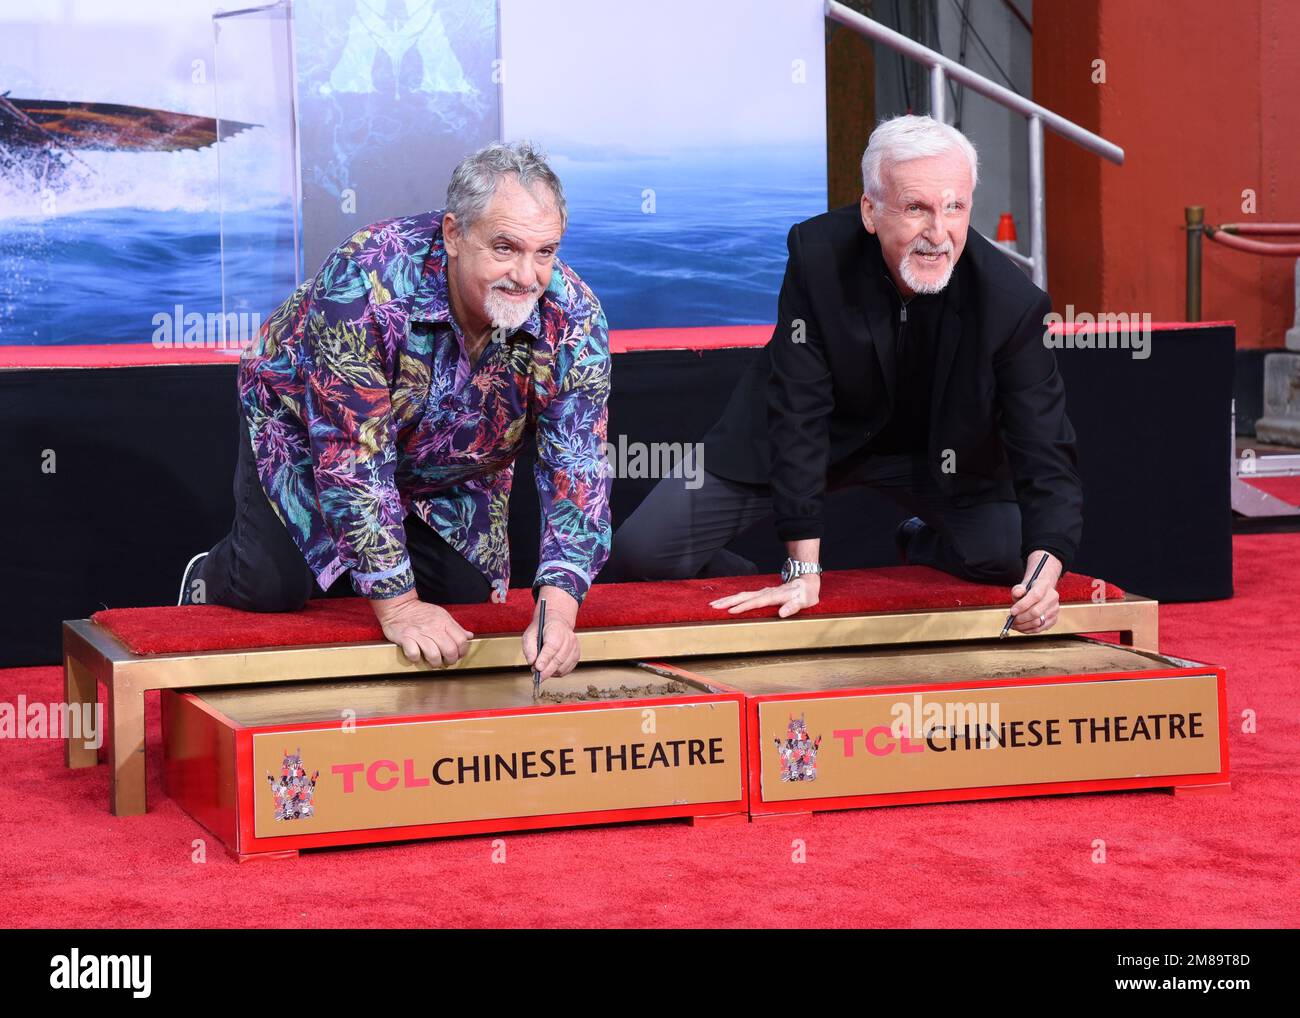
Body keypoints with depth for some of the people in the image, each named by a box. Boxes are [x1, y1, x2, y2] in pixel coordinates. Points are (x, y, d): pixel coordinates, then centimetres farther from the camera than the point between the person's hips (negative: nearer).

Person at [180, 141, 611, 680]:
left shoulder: (574, 317, -30)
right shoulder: (367, 278, -42)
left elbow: (576, 465, -29)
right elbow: (352, 453, -39)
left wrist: (558, 608, -44)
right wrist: (397, 604, -39)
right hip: (304, 428, -4)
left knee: (469, 593, -5)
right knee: (272, 587, -16)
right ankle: (209, 580, 21)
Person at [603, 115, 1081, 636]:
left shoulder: (1012, 302, -27)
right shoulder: (818, 255, -28)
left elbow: (1045, 450, -24)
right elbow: (798, 413, -27)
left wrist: (1045, 568, -45)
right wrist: (803, 569, -29)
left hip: (935, 450, 2)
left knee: (1016, 559, -21)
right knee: (640, 554, -16)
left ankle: (919, 545, 16)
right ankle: (760, 596, 18)